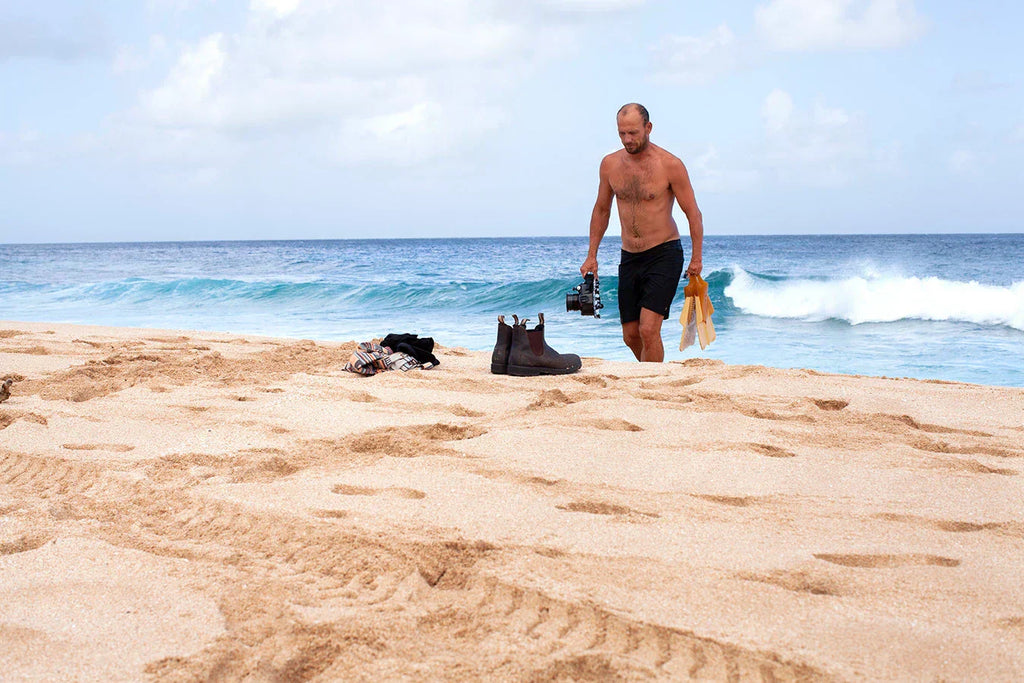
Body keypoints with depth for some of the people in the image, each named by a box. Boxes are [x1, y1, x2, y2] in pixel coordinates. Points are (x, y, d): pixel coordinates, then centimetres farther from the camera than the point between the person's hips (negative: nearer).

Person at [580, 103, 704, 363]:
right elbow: (601, 210, 15)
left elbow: (692, 212, -5)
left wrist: (696, 258, -10)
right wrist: (592, 256, 13)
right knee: (631, 336, 8)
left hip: (664, 255, -5)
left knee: (648, 329, -17)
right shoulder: (610, 164, 2)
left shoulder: (670, 165, -11)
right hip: (629, 258, 5)